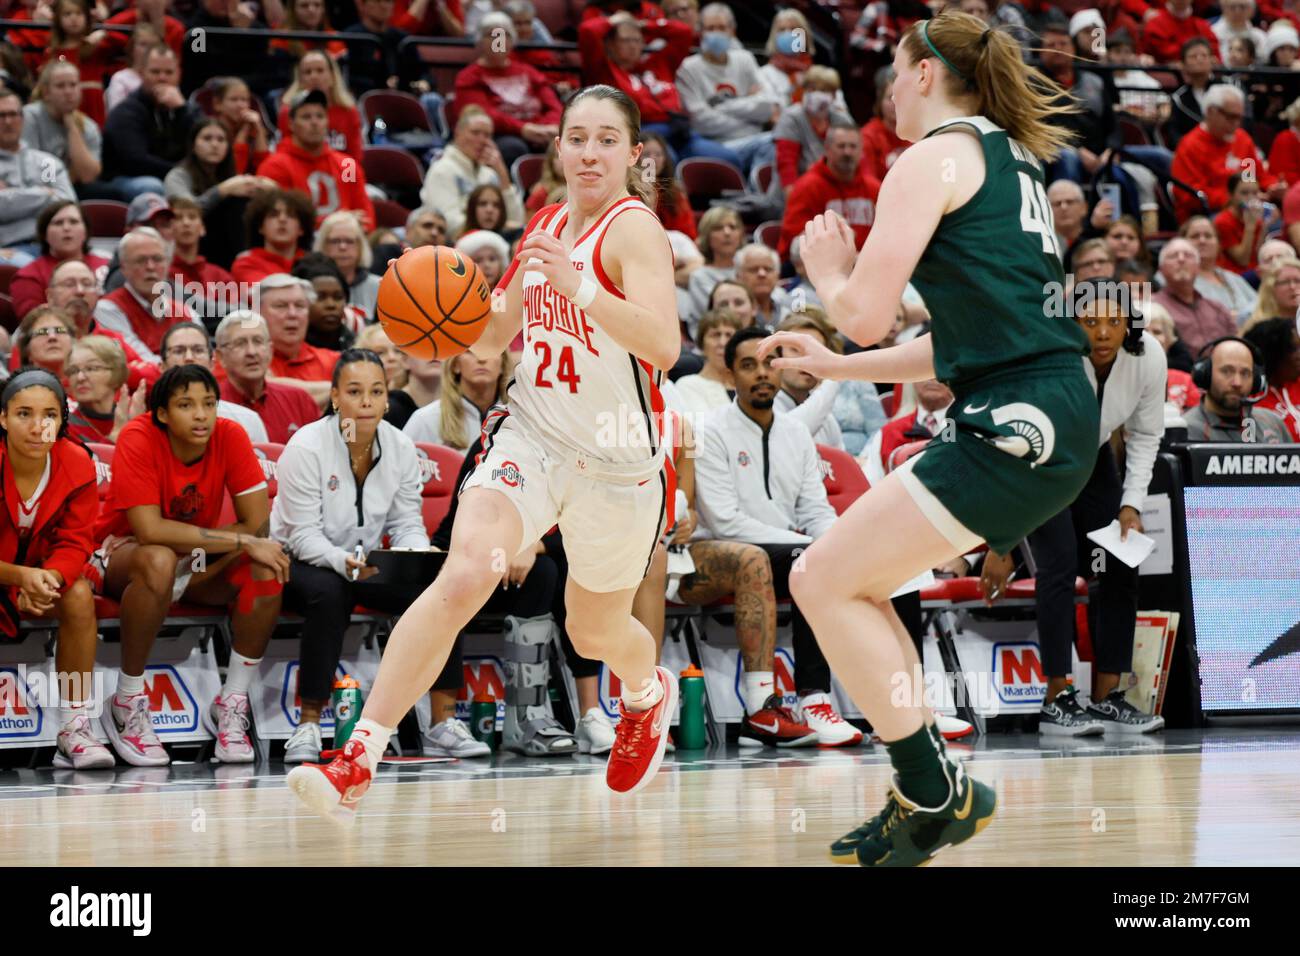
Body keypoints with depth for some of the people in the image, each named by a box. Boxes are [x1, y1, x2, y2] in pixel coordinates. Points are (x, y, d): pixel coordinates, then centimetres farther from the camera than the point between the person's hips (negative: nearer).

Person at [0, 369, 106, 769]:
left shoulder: (77, 466, -15)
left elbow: (74, 544, -14)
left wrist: (49, 578, -36)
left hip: (48, 576, 3)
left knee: (79, 596, -27)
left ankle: (74, 731, -22)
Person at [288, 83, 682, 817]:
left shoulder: (634, 228, -15)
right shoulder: (548, 225, 6)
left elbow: (663, 346, -31)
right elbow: (496, 337, 20)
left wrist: (576, 287, -42)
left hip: (618, 460, -3)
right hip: (531, 434, 4)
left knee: (596, 632, 16)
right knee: (463, 577, -22)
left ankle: (649, 695, 55)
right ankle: (357, 763, -26)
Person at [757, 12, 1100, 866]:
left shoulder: (934, 158, -5)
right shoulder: (1011, 160, 22)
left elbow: (866, 312, -11)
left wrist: (829, 270, 12)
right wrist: (836, 368, 31)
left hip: (1019, 424, -9)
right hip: (1056, 415, 9)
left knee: (824, 582, -5)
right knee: (852, 581, 16)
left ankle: (938, 794, -4)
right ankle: (927, 796, 17)